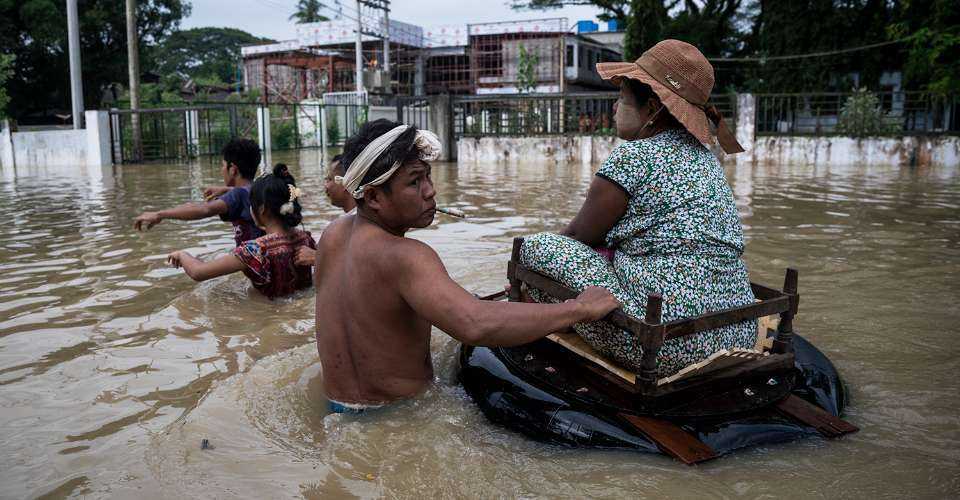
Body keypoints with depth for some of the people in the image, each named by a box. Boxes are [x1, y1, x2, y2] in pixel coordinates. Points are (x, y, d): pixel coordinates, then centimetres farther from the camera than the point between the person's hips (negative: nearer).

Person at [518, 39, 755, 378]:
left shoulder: (633, 156, -13)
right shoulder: (704, 156, 14)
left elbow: (579, 235, -1)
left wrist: (529, 264, 18)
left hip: (669, 346, -10)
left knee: (535, 248, -4)